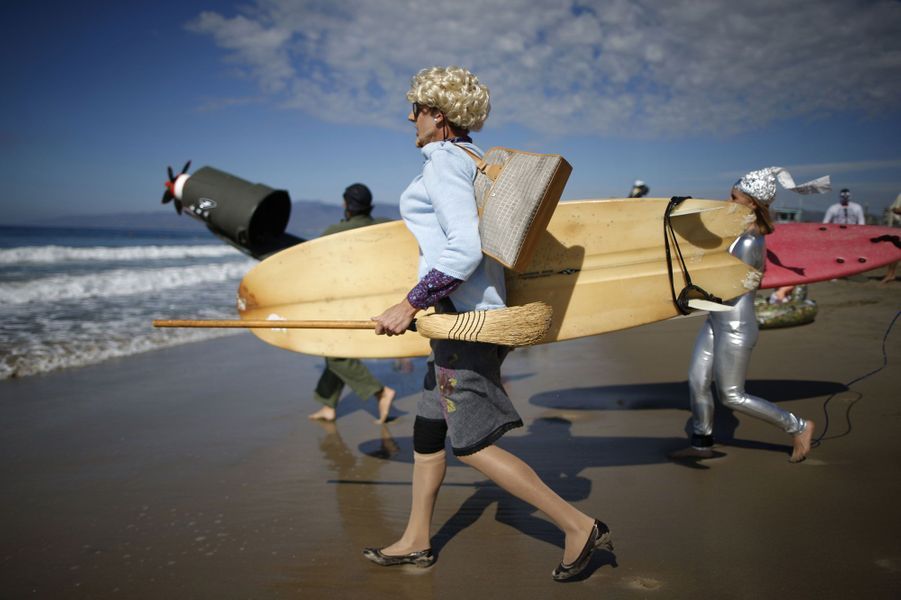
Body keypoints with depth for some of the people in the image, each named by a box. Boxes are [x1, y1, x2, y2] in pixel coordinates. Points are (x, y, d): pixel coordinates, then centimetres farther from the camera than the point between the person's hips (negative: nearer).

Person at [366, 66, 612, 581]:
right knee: (428, 427, 17)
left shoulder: (444, 162, -12)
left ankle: (579, 526, 4)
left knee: (471, 444, -3)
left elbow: (464, 249, -24)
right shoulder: (478, 161, 16)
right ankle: (416, 542, 29)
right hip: (479, 308, 10)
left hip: (462, 311, -10)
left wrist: (410, 305, -22)